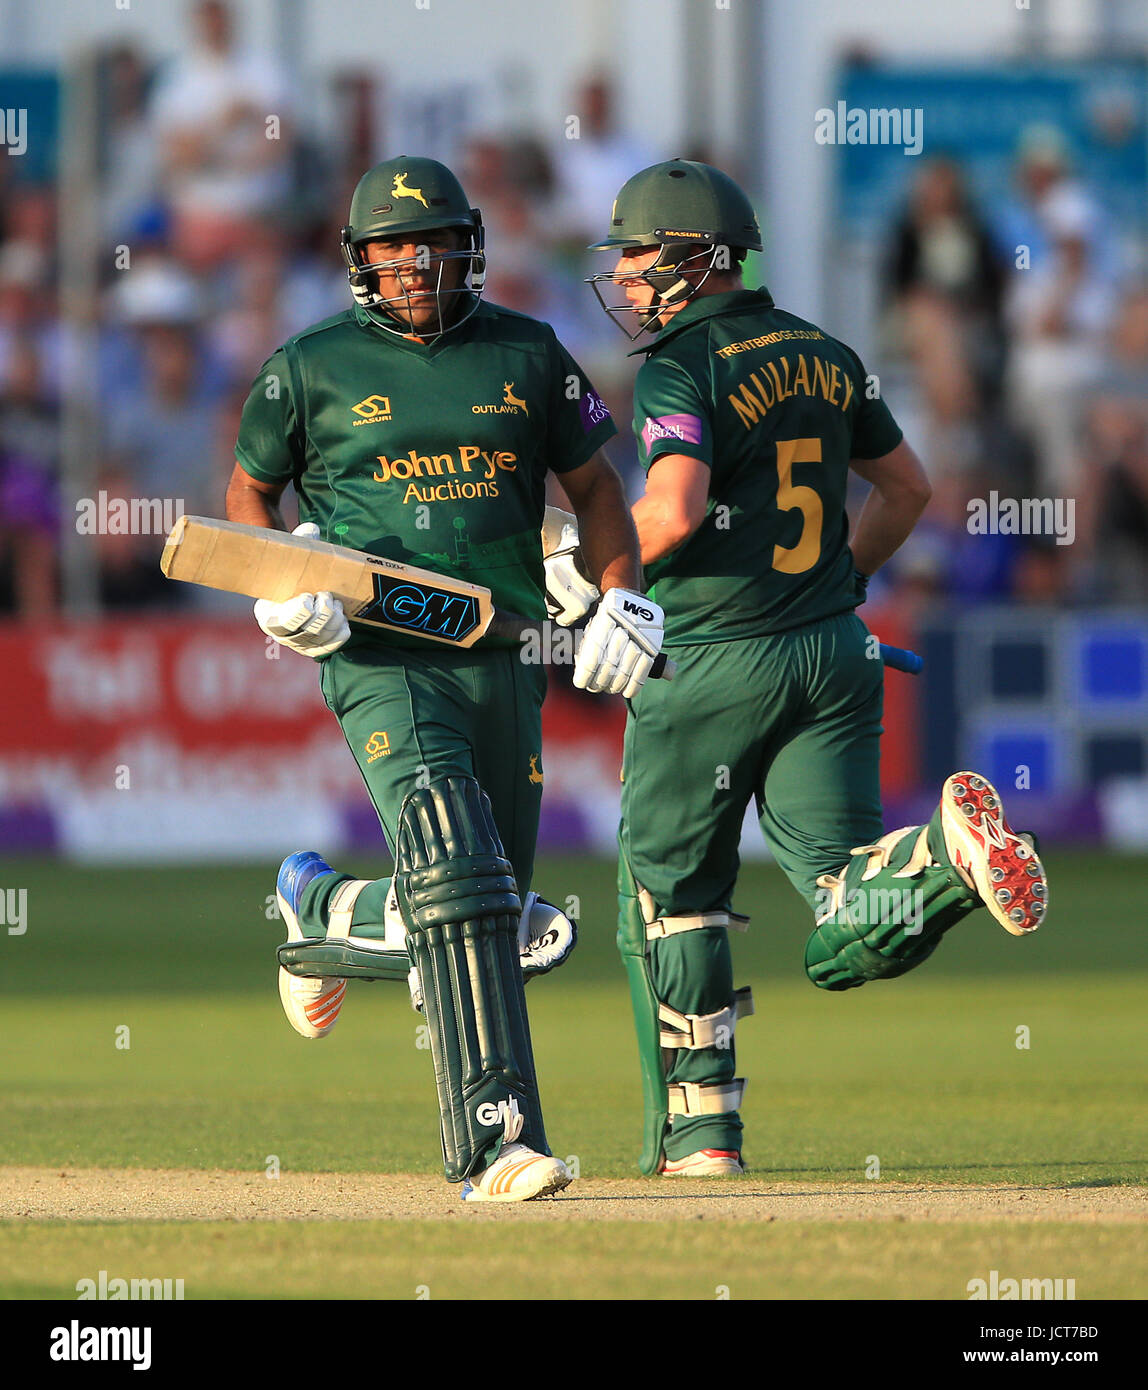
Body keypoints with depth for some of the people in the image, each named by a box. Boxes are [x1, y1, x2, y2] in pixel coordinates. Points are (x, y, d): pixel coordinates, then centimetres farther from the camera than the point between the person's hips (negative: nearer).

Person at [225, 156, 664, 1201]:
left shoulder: (528, 355, 11)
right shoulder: (311, 368, 4)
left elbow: (593, 484, 19)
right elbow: (250, 490, 15)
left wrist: (622, 598, 4)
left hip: (508, 657, 4)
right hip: (383, 657, -4)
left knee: (513, 932, 10)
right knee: (458, 879, -23)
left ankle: (325, 911, 39)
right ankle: (495, 1143, -26)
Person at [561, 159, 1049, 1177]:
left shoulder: (680, 369, -9)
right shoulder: (825, 355, 13)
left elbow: (675, 511, -23)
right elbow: (907, 488, 20)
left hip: (713, 662, -6)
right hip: (837, 654, 6)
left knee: (672, 889, 13)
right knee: (842, 939, -1)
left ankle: (698, 1125, 11)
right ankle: (949, 855, -30)